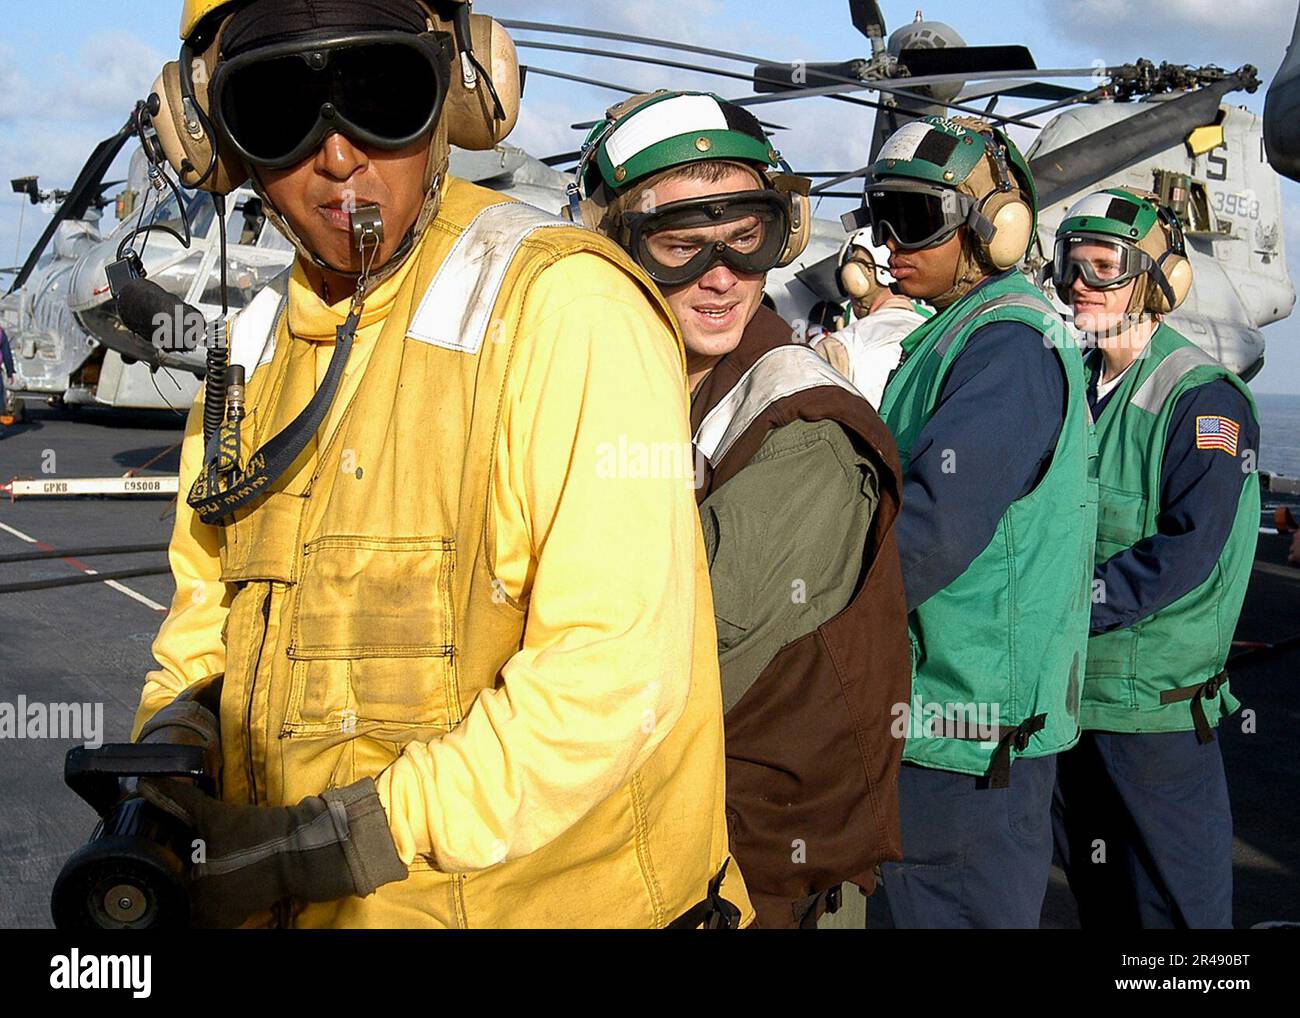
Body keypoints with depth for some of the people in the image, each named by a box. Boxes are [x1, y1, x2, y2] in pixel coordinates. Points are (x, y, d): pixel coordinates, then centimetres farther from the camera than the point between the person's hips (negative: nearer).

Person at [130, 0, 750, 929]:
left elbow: (618, 666, -26)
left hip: (556, 901, -6)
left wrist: (333, 844, -25)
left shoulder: (562, 305, -20)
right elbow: (211, 598, 16)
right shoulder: (257, 348, 5)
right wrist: (169, 743, -5)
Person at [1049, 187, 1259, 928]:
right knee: (1095, 896, 19)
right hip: (1069, 694, 7)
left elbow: (1185, 552, -20)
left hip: (1157, 706, -7)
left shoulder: (1204, 398, -12)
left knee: (1170, 904, 5)